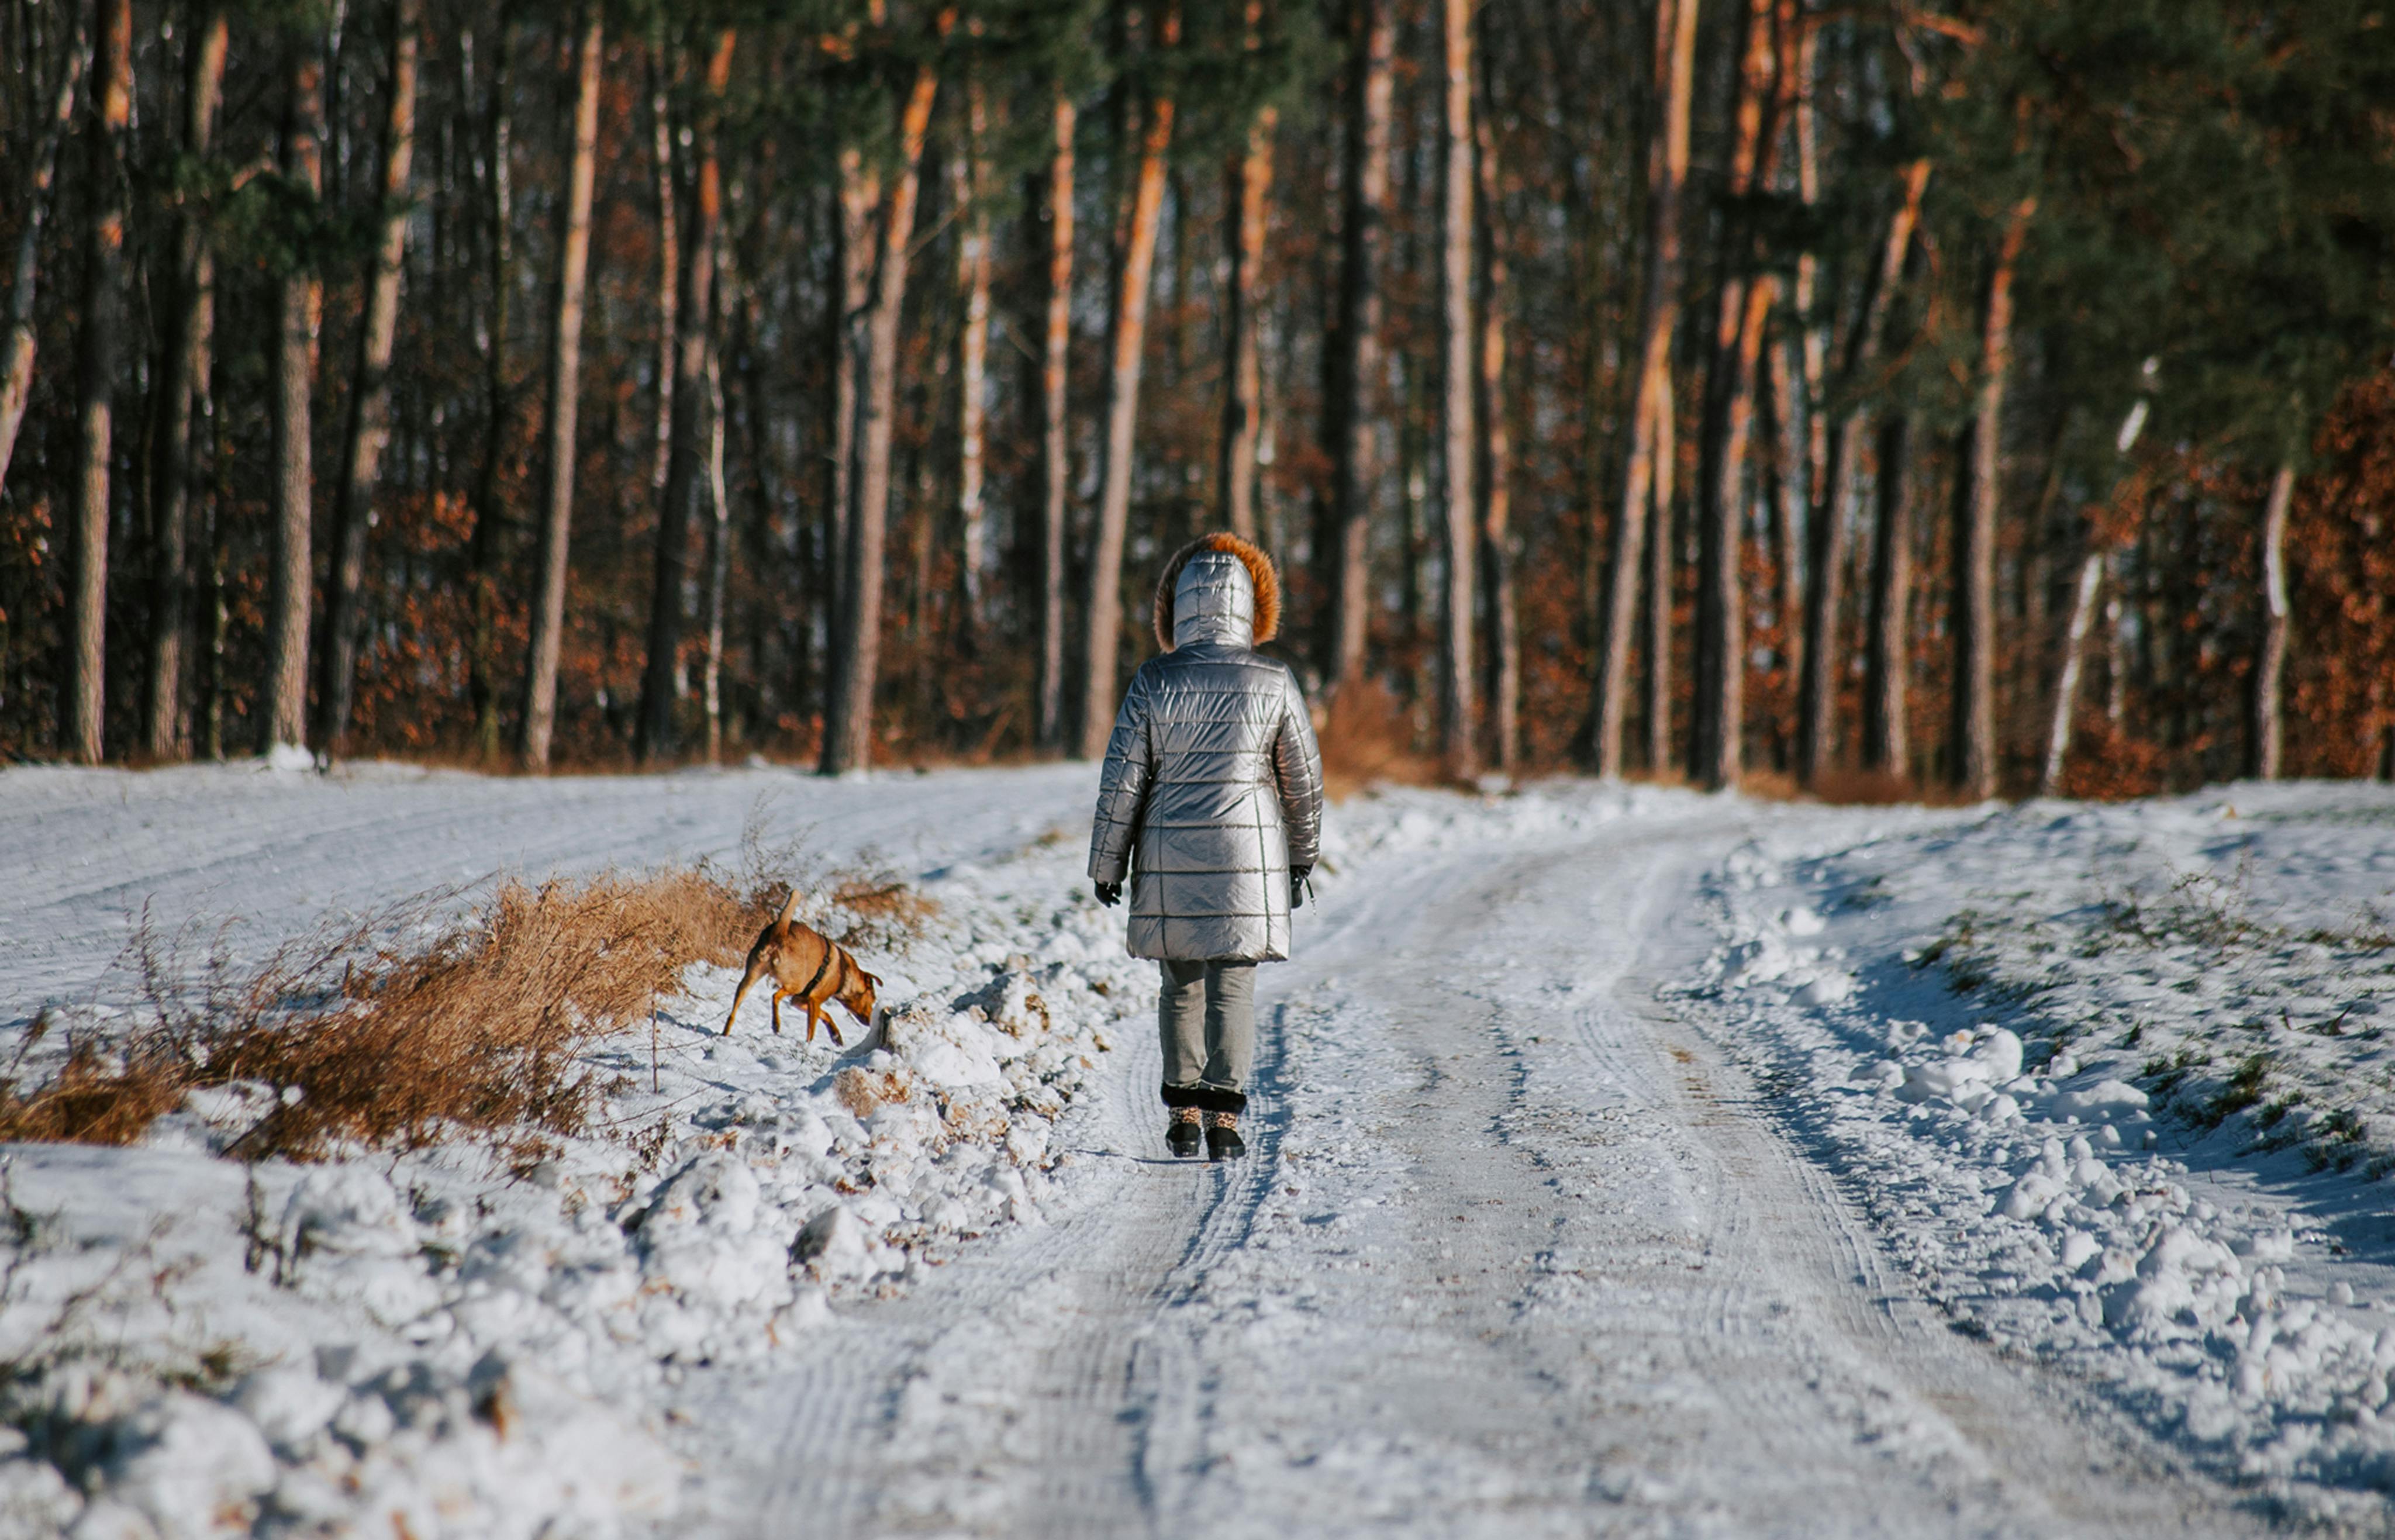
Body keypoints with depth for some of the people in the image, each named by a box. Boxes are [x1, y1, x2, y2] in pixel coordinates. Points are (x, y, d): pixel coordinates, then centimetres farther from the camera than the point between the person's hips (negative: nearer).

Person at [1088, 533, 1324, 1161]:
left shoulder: (1155, 681, -5)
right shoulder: (1273, 681, -3)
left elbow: (1122, 778, -2)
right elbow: (1303, 777, 4)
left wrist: (1107, 863, 7)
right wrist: (1301, 856, 18)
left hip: (1170, 853, 1)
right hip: (1249, 851, -1)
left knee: (1181, 983, 15)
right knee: (1234, 984, 1)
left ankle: (1182, 1114, 17)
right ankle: (1224, 1111, -10)